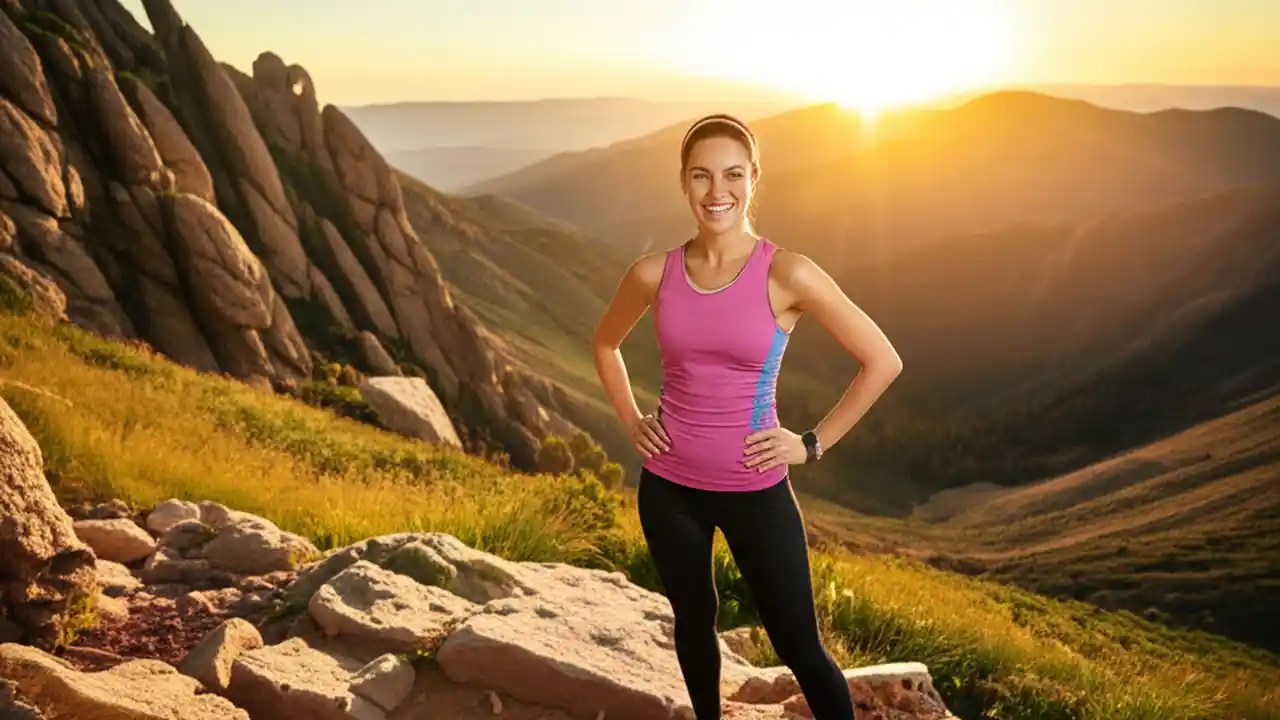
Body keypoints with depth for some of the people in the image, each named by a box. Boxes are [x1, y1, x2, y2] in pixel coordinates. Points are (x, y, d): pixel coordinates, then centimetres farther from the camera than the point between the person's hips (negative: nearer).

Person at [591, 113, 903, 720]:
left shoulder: (787, 275, -14)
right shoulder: (654, 274, -5)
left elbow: (882, 361, -8)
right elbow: (605, 344, 16)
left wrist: (813, 443, -7)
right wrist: (631, 422, 5)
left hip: (755, 490, -3)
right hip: (668, 485, 3)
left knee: (799, 646, 4)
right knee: (694, 623, 21)